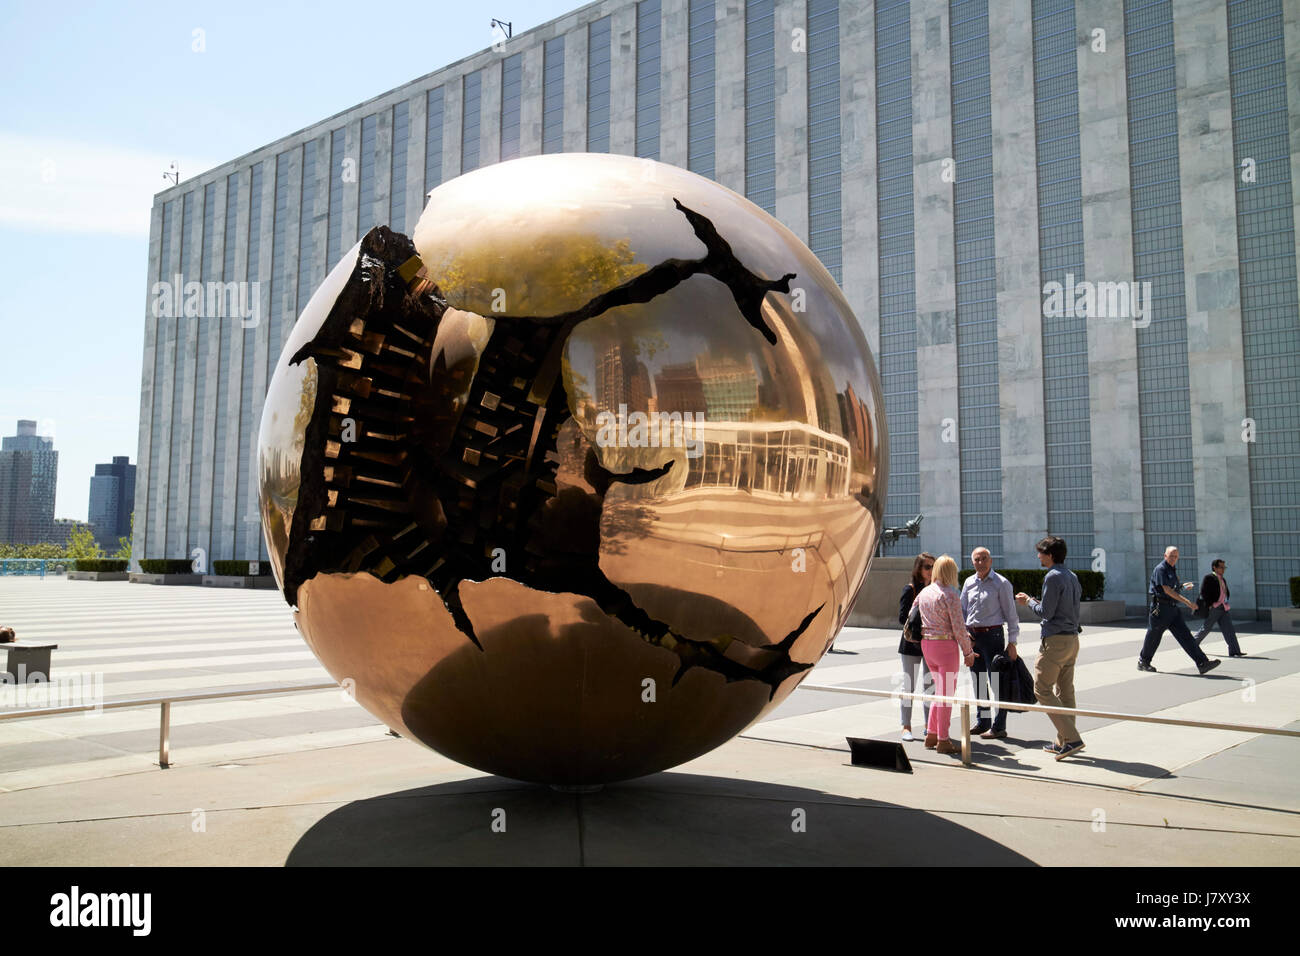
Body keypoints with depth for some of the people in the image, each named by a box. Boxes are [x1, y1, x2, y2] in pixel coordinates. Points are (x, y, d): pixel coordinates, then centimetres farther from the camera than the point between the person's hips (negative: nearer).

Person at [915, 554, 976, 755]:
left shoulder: (924, 592, 7)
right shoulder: (950, 595, -14)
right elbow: (959, 628, -13)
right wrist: (968, 652, -4)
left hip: (926, 644, 7)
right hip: (945, 645, -7)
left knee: (942, 691, 18)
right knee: (947, 693, 2)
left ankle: (931, 735, 21)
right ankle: (943, 741, 7)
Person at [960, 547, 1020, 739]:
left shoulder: (1001, 583, -6)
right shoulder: (969, 582, 9)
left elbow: (1010, 614, -6)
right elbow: (962, 609, 18)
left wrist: (1012, 642, -10)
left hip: (992, 634, -6)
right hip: (972, 636, 6)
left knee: (996, 681, -4)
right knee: (978, 680, 13)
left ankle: (999, 727, 3)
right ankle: (982, 722, 25)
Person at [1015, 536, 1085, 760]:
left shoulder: (1053, 577, -15)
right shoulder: (1072, 576, 14)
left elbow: (1046, 612, -16)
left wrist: (1028, 601, 1)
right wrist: (1035, 601, 19)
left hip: (1055, 640, -9)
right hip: (1072, 638, 9)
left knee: (1042, 689, -4)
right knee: (1065, 691, 12)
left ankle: (1071, 738, -9)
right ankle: (1064, 742, 17)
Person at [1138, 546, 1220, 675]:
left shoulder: (1172, 570, 16)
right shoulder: (1160, 569, -12)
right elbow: (1167, 590, -22)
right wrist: (1187, 602, -25)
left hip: (1173, 609, 7)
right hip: (1160, 609, -7)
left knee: (1185, 635, -3)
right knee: (1153, 638, 4)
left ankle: (1202, 664, -11)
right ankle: (1143, 662, 20)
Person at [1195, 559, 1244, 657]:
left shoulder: (1222, 580, 19)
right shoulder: (1208, 578, -6)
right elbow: (1203, 593, -13)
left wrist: (1226, 603, 14)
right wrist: (1210, 604, -18)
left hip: (1222, 609, 7)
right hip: (1213, 609, -7)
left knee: (1229, 629, -3)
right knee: (1206, 629, 1)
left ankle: (1234, 651, -7)